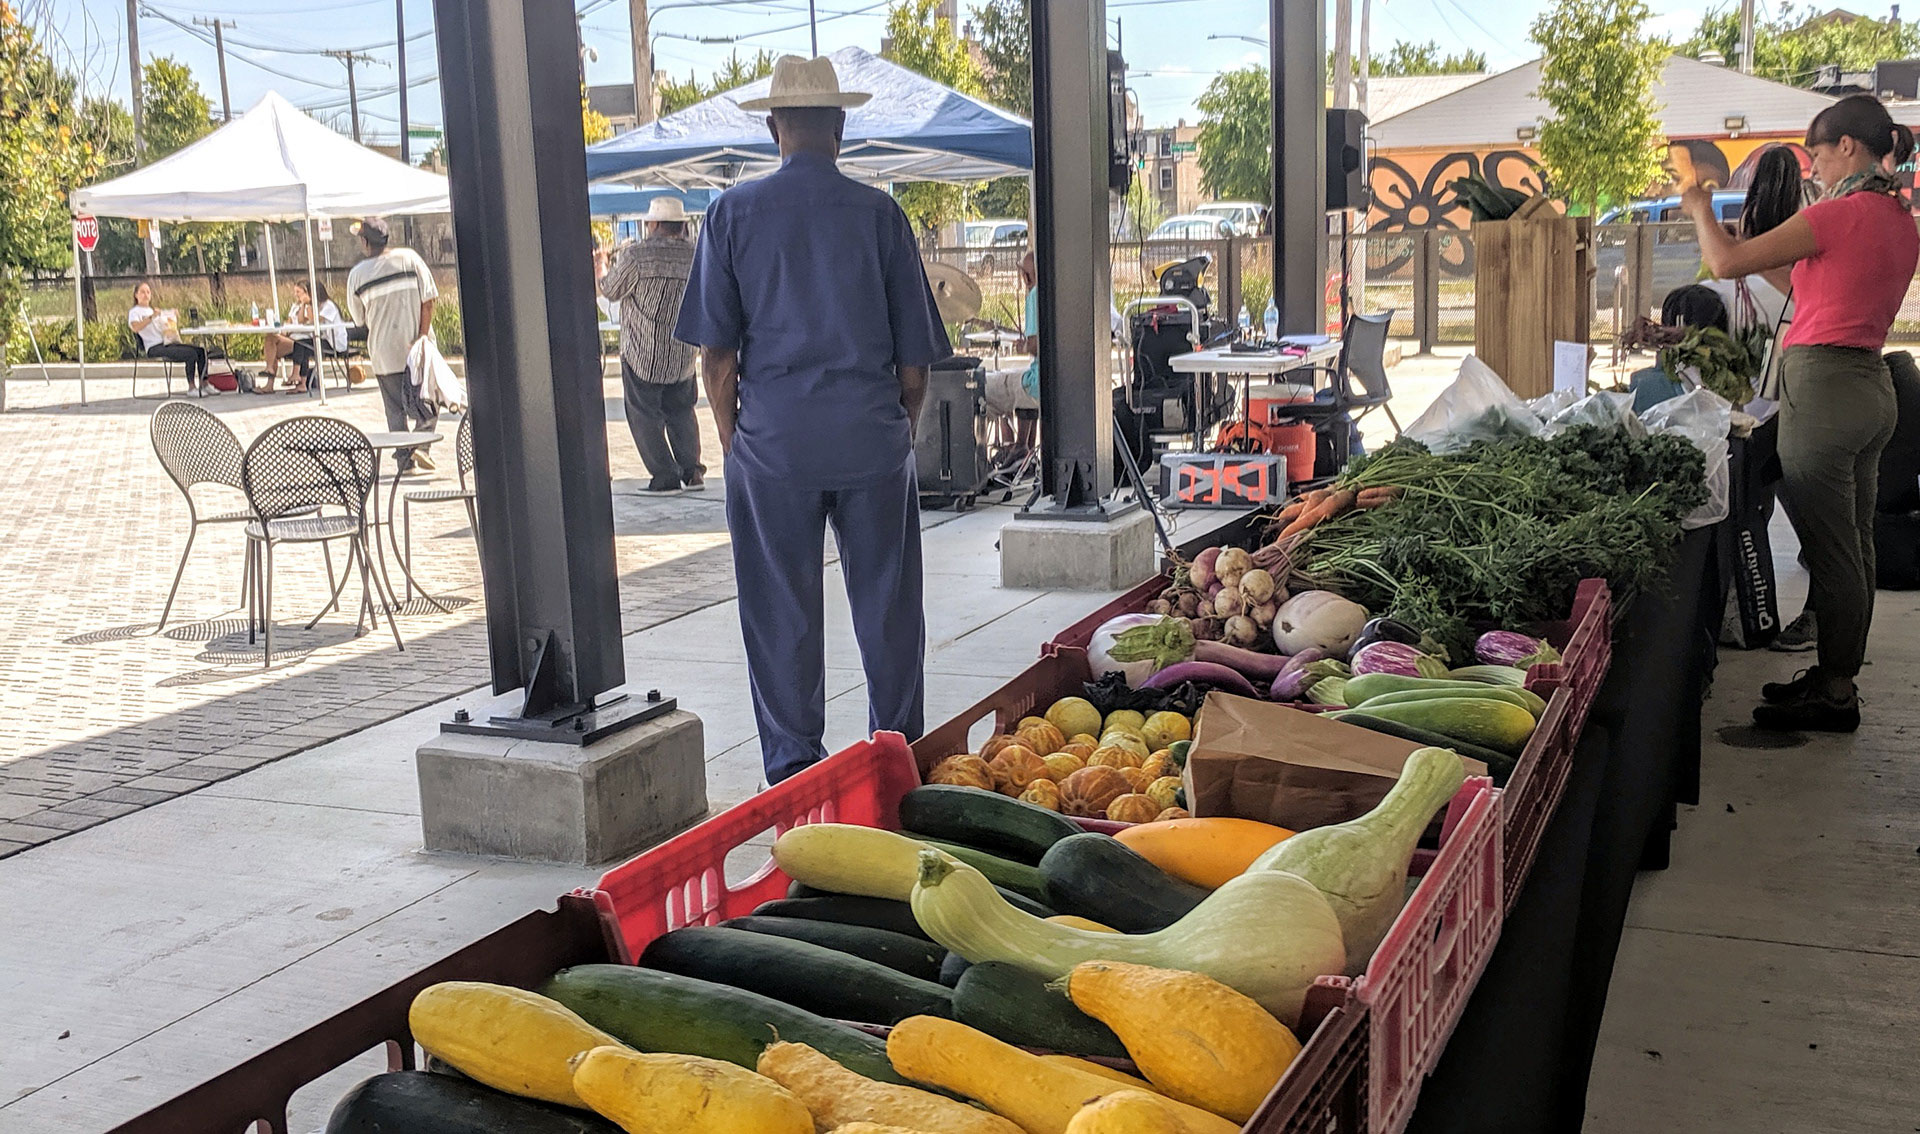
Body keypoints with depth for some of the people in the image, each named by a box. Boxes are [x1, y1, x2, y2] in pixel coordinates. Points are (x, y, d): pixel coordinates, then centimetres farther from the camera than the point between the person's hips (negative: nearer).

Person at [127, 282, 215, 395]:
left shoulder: (156, 310, 28)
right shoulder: (134, 312, 5)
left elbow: (173, 326, 30)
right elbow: (135, 328, -17)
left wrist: (176, 317, 10)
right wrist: (152, 317, -24)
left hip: (169, 343, 8)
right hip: (154, 348, -8)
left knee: (201, 350, -11)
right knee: (191, 354, -28)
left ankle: (204, 384, -12)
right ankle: (191, 387, -23)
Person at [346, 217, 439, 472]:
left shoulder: (357, 274, -3)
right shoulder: (409, 258, -4)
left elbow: (360, 319, 6)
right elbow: (428, 300, -8)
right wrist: (422, 336, -7)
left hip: (383, 350, 0)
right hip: (417, 348, 0)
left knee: (395, 409, 8)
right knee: (428, 401, 11)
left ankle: (405, 460, 6)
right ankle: (421, 444, -9)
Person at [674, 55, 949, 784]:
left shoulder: (734, 214, 1)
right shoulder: (880, 213, 2)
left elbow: (716, 350, 0)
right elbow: (915, 353, 3)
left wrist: (733, 441, 10)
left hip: (773, 432, 0)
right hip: (872, 432, 1)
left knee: (781, 608, 8)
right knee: (886, 601, 9)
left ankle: (793, 765, 15)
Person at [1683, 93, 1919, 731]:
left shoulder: (1840, 213, -15)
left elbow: (1726, 262, -15)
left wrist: (1701, 209, 2)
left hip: (1822, 385, -9)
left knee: (1830, 548, -3)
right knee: (1855, 545, 14)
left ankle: (1834, 697, 3)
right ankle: (1839, 676, 24)